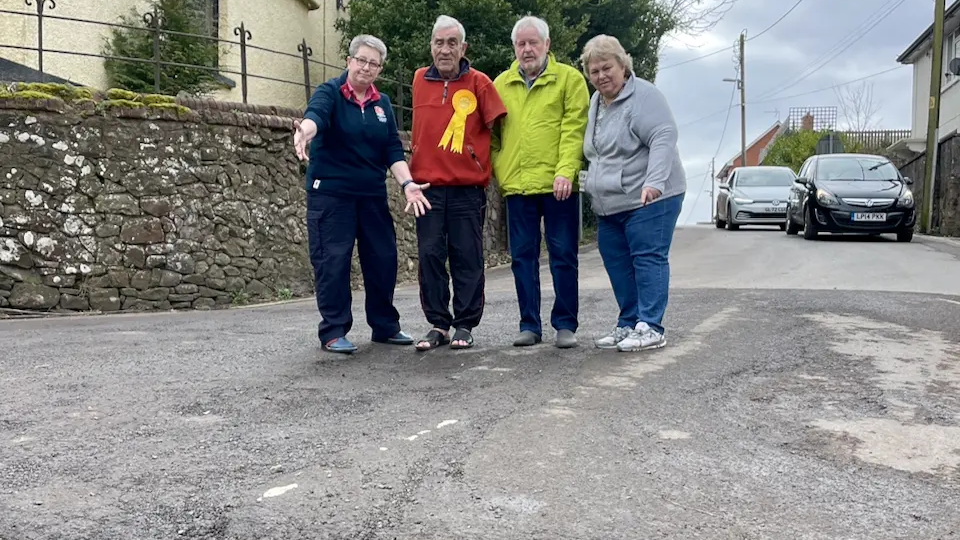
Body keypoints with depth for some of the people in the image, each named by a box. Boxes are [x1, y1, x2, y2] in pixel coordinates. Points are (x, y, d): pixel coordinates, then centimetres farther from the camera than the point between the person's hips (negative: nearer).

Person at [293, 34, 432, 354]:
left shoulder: (382, 104, 11)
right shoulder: (329, 92, -4)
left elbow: (393, 149, 5)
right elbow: (316, 113, -26)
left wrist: (407, 183, -11)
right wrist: (306, 131, -49)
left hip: (373, 195, 5)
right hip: (331, 192, -5)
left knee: (384, 258, 6)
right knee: (333, 261, -6)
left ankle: (385, 326, 20)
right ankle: (333, 332, 4)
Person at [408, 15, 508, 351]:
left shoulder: (478, 82, -2)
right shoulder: (420, 80, 8)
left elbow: (495, 126, 2)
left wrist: (481, 161, 0)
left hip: (468, 186, -3)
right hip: (428, 185, 3)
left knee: (467, 257, 3)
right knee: (430, 255, 3)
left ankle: (465, 325, 12)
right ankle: (438, 324, 11)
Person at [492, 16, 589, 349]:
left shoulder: (569, 78, 3)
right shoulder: (501, 84, 13)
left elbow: (574, 129, -6)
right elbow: (491, 133, 13)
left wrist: (566, 171, -17)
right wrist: (498, 172, 1)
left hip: (557, 185, -3)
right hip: (516, 185, 3)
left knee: (563, 256, 2)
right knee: (523, 257, 6)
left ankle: (565, 325, 11)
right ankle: (530, 325, 15)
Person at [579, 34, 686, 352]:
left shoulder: (643, 96, -10)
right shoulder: (596, 102, 17)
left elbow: (663, 139, -21)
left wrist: (655, 181, -32)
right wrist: (594, 189, 20)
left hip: (647, 199, -8)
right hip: (609, 206, 9)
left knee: (648, 260, -8)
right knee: (618, 266, 9)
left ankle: (651, 328, -5)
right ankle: (629, 325, 18)